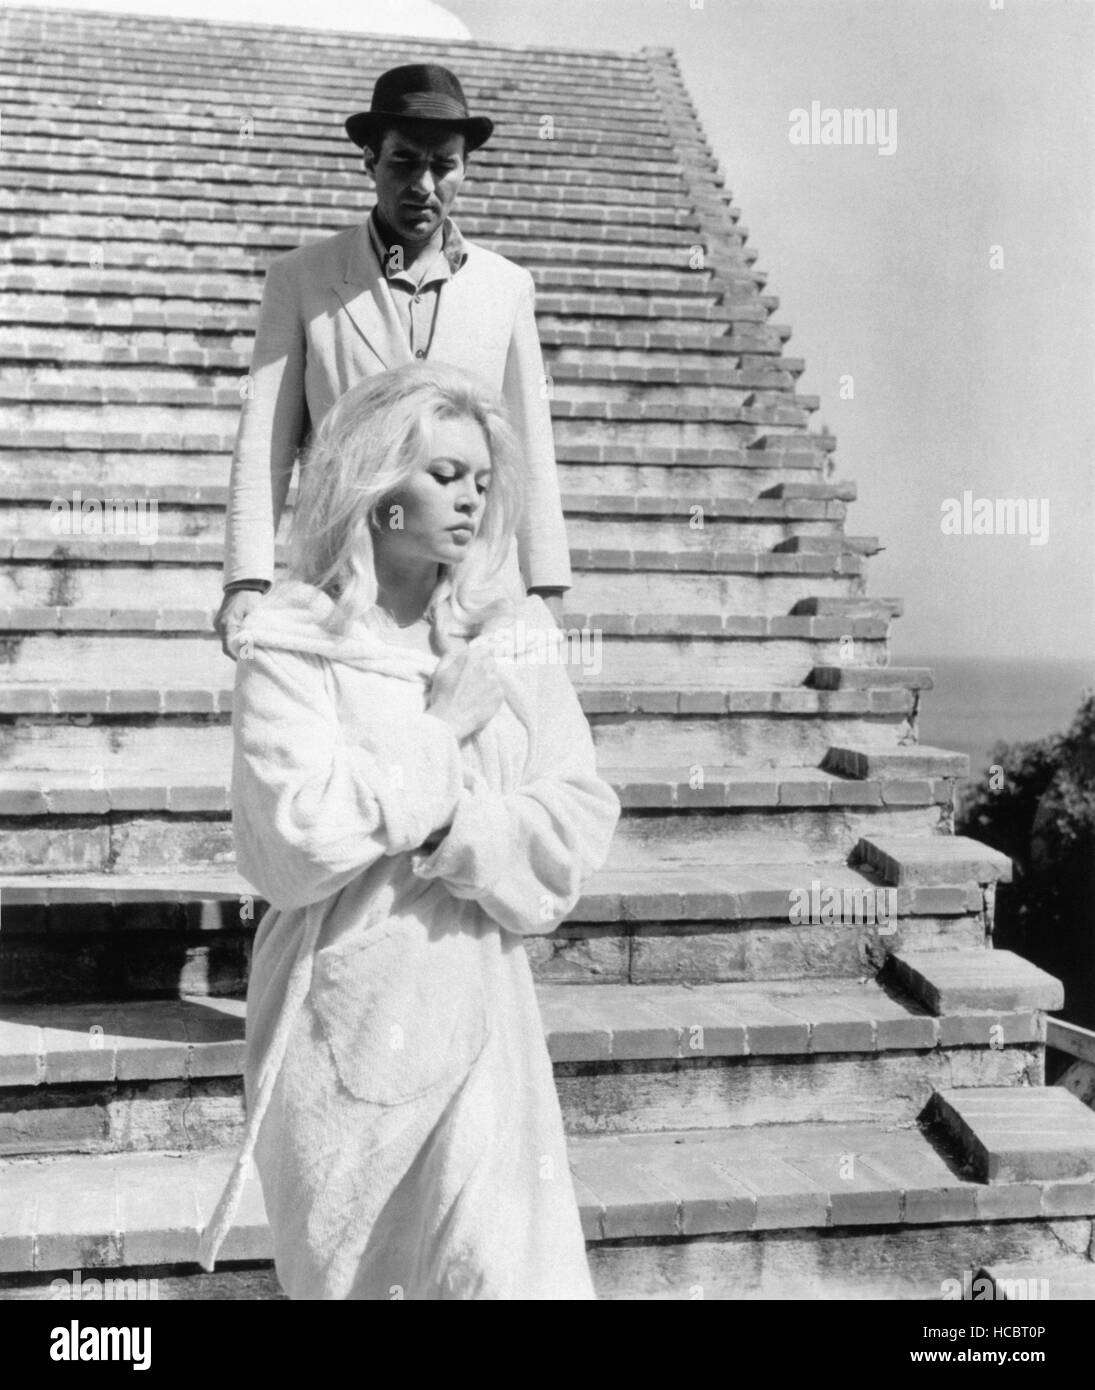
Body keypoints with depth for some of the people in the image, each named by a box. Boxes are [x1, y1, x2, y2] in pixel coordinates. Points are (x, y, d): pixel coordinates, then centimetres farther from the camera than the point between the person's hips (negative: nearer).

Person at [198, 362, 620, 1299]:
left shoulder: (510, 640, 4)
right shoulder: (292, 645, -7)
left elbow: (581, 826, -3)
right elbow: (295, 839, -19)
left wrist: (451, 829, -18)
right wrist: (442, 731, -13)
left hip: (478, 1014, 2)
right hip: (345, 1013, -2)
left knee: (506, 1269, -4)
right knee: (341, 1275, 13)